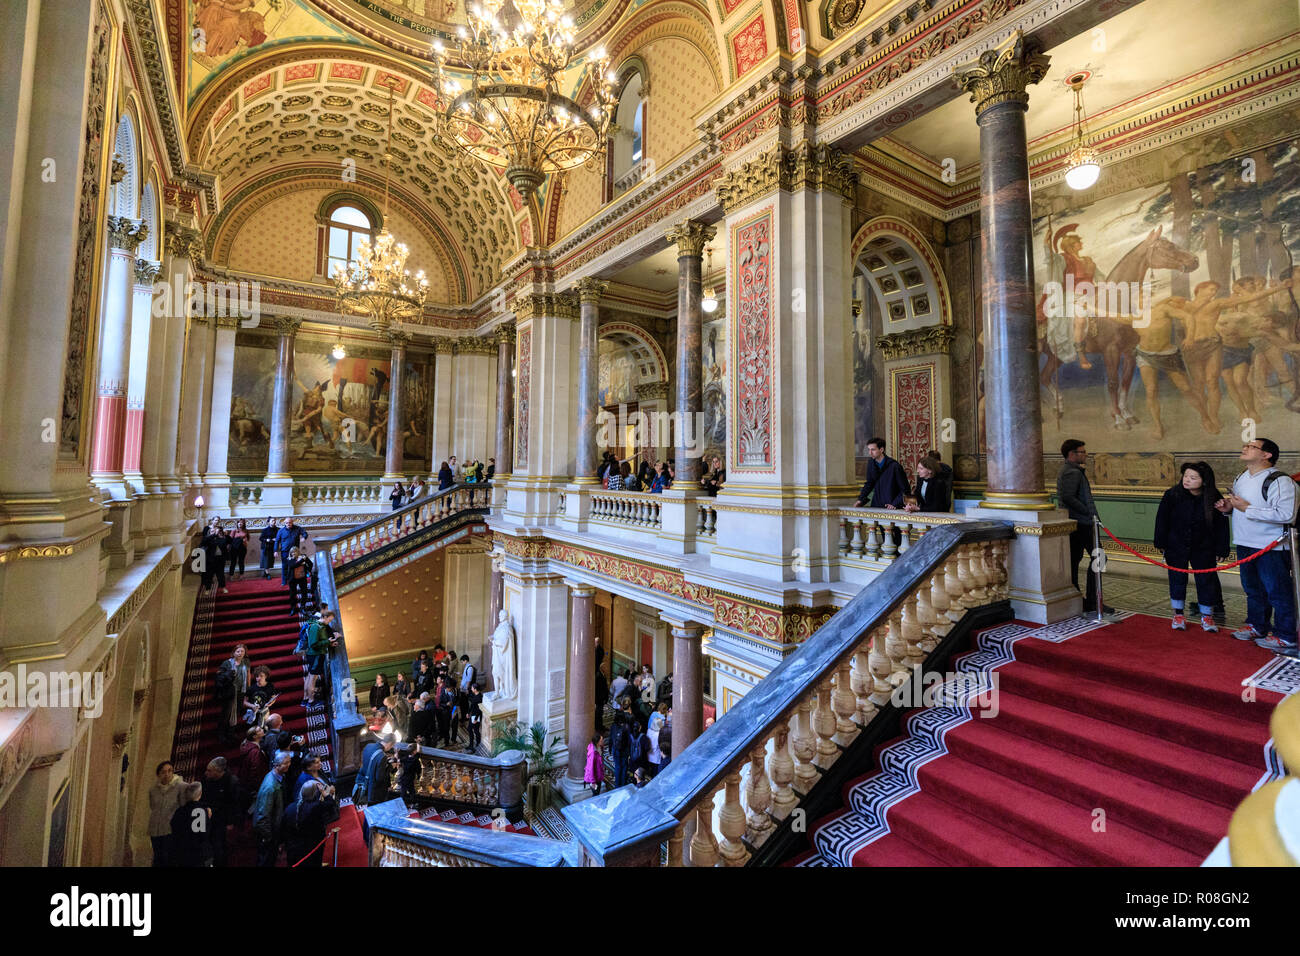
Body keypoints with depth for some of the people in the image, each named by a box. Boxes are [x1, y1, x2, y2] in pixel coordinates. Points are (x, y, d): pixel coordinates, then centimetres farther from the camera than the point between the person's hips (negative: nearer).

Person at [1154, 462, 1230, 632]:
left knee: (1206, 580, 7)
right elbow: (1162, 519, -6)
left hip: (1203, 549, 0)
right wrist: (1160, 542, -4)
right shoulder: (1172, 494, -15)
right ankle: (1178, 614, 22)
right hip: (1176, 546, 0)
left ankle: (1207, 616, 23)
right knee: (1177, 579, 8)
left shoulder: (1215, 498, -13)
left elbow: (1222, 526, -4)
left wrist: (1221, 549, -3)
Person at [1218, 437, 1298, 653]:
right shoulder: (1241, 478, 11)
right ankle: (1257, 626, 33)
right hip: (1245, 545, 8)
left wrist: (1247, 509, -24)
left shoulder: (1279, 480, -16)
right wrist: (1228, 508, 6)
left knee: (1278, 592, 2)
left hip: (1271, 548, -8)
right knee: (1253, 589, 19)